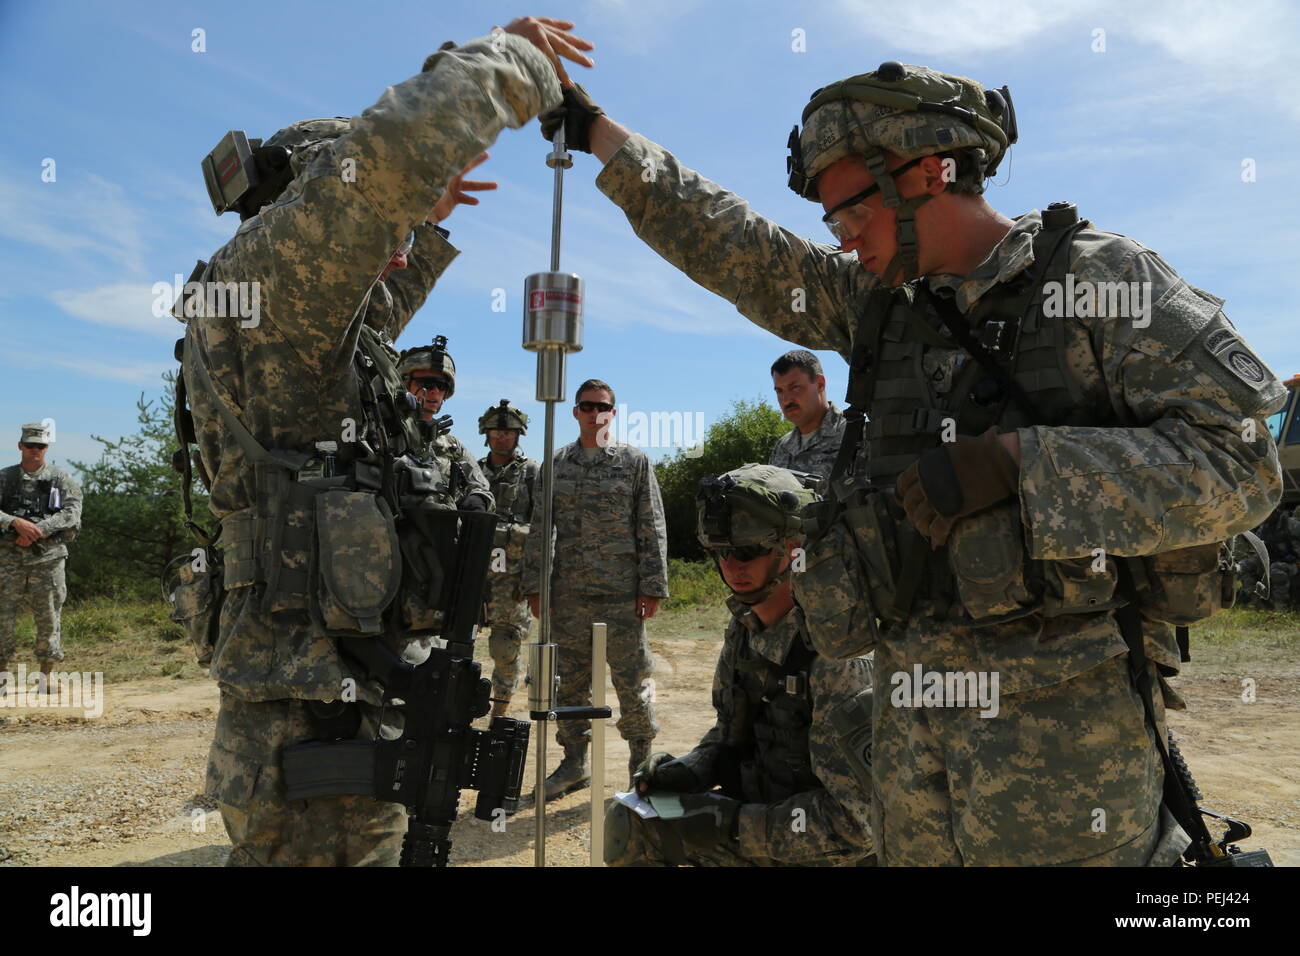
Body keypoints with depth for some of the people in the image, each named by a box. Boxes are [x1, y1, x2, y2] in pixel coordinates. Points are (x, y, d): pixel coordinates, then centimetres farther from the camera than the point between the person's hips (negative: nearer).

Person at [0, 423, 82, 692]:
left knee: (48, 620, 2)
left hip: (48, 558, -1)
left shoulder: (62, 479, 6)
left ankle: (45, 679, 10)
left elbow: (71, 514, -6)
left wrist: (38, 530, -17)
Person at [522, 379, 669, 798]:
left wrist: (652, 586, -7)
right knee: (569, 680, 10)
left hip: (621, 591, -3)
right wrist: (534, 584, 4)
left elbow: (652, 527, 0)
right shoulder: (557, 464, 11)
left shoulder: (634, 461, 3)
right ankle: (574, 763, 24)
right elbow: (540, 527, 10)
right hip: (567, 591, 3)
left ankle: (641, 761, 19)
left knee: (632, 678, 2)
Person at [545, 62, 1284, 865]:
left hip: (1062, 711, -5)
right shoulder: (874, 300, 9)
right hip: (912, 707, 6)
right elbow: (726, 243, 14)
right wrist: (595, 130, 17)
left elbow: (1239, 464, -12)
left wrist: (1012, 463, -20)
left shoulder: (1102, 278, -6)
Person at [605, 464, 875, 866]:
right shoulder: (744, 628, -1)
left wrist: (732, 822, -22)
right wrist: (689, 770, -7)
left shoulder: (836, 653, -26)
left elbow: (852, 819, -24)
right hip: (767, 810, 7)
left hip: (827, 848, -7)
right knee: (629, 824, 0)